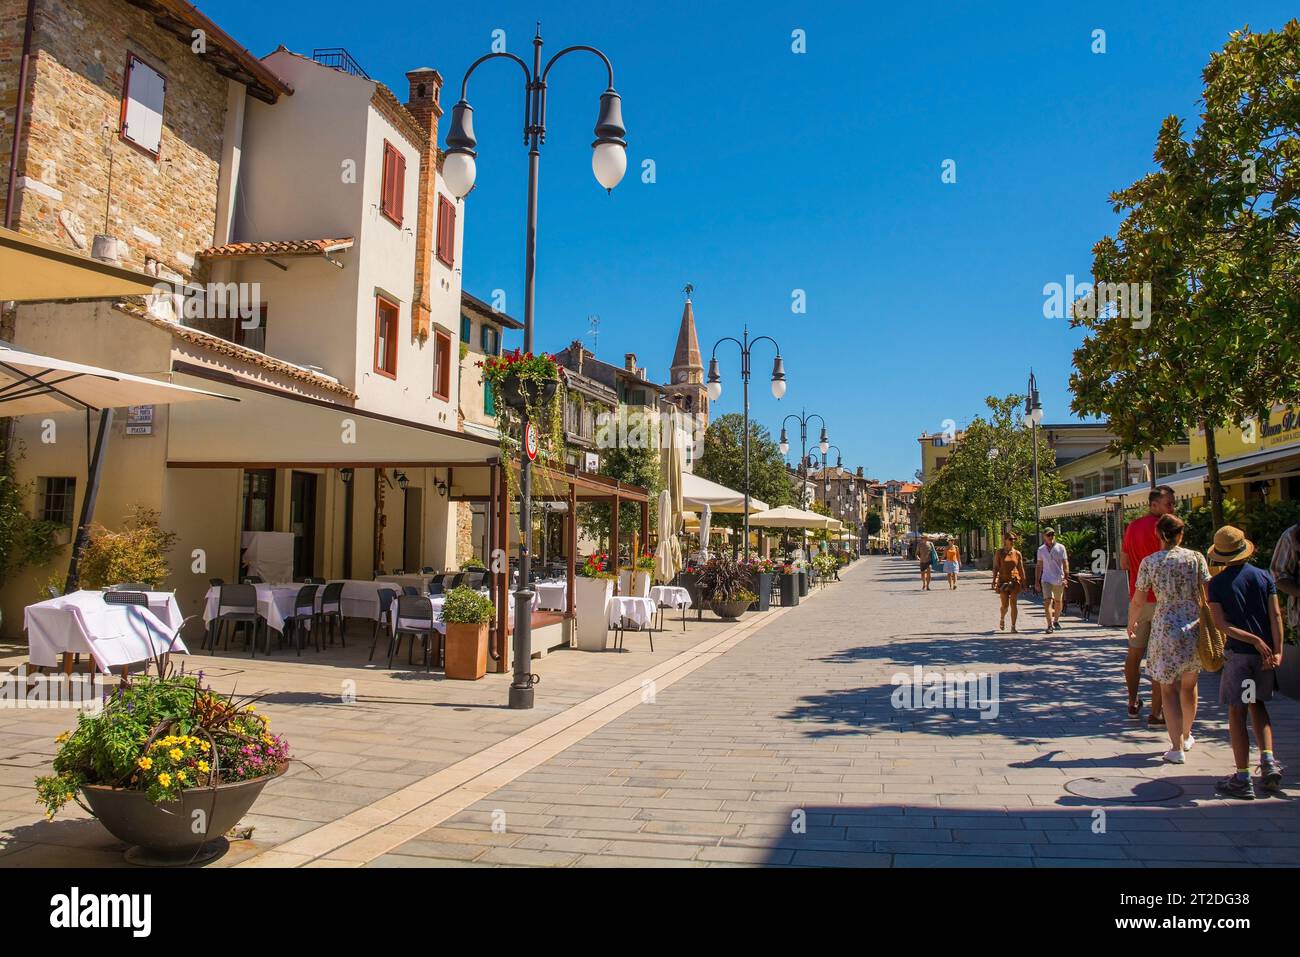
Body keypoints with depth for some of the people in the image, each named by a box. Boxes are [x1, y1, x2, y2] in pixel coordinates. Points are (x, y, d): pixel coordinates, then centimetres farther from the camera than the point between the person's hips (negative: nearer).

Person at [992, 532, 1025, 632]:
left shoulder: (1017, 553, 4)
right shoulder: (1000, 553, -1)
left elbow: (1021, 568, 8)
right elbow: (996, 568, -3)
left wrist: (1023, 581, 6)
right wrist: (994, 581, -10)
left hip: (1015, 580, 1)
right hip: (1003, 581, -1)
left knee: (1013, 604, -1)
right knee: (1005, 605, -1)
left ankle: (1013, 628, 3)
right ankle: (1002, 619, 32)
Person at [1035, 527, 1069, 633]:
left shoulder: (1060, 548, 0)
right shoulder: (1041, 549, 5)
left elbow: (1065, 564, -4)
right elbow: (1038, 566, 10)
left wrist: (1066, 578, -15)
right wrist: (1036, 581, 8)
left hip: (1059, 580, 0)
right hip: (1046, 580, 0)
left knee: (1058, 602, 13)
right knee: (1047, 602, -13)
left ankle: (1056, 620, 35)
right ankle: (1049, 625, -15)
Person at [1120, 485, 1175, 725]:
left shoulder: (1132, 527, 10)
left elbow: (1123, 563, 17)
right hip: (1160, 599, -7)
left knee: (1134, 652, 15)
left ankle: (1133, 704, 25)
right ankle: (1156, 713, 0)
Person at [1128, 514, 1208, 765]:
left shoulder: (1150, 562, -3)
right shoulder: (1196, 558, 0)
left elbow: (1138, 600, 0)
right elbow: (1208, 595, 0)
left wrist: (1132, 623, 17)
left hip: (1165, 628, -2)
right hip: (1194, 626, 3)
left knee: (1169, 688, 6)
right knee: (1189, 684, 20)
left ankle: (1177, 748, 1)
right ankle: (1186, 737, 38)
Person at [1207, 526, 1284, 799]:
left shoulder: (1217, 583, -6)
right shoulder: (1264, 577, 2)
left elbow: (1220, 624, -14)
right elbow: (1275, 615, -4)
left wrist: (1255, 641, -11)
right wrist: (1277, 651, -7)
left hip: (1238, 653, -4)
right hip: (1266, 653, 4)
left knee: (1236, 713, 3)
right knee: (1257, 704, 22)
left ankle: (1243, 779, 4)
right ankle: (1268, 761, 9)